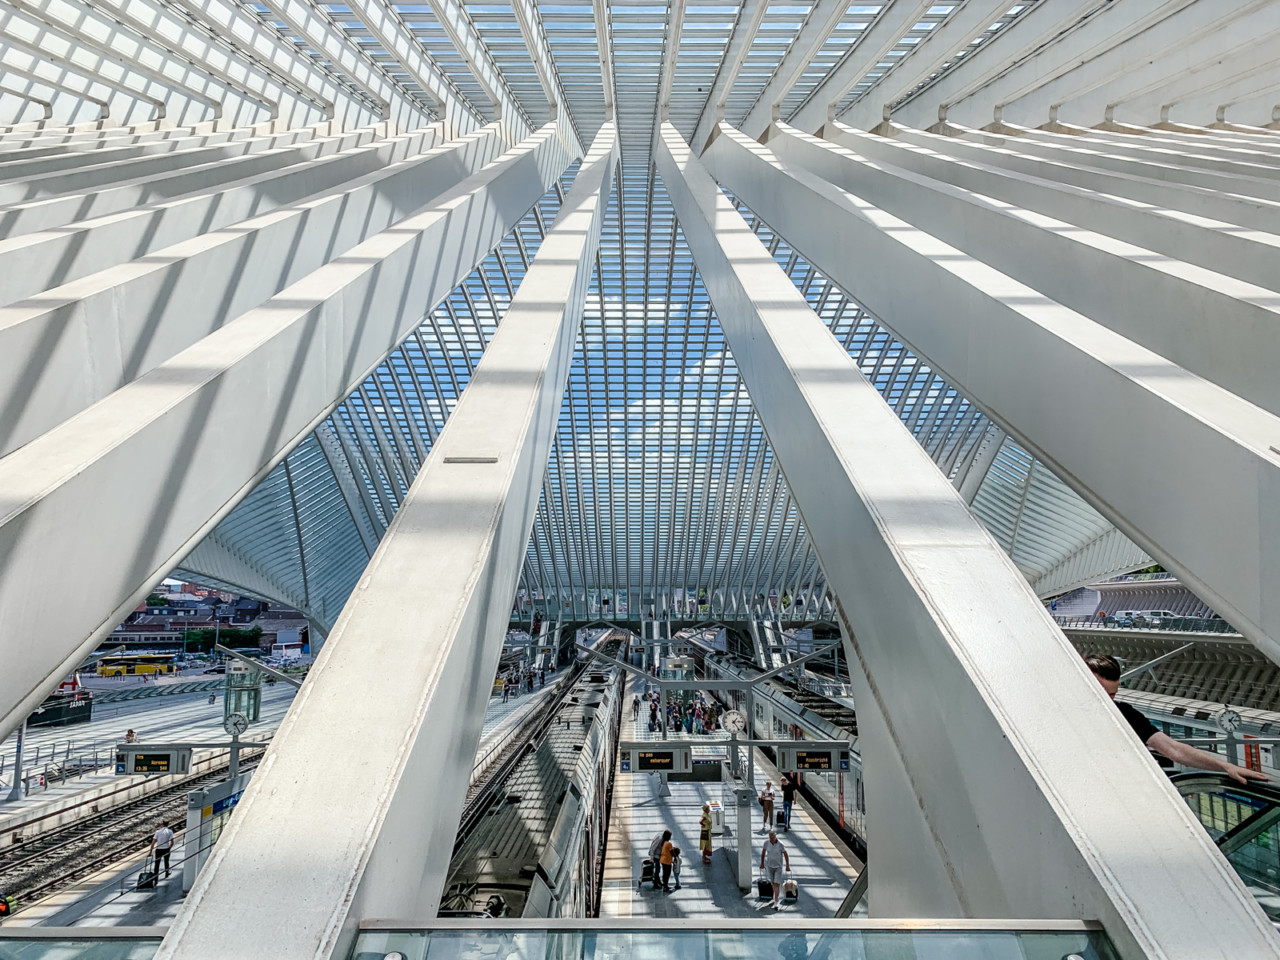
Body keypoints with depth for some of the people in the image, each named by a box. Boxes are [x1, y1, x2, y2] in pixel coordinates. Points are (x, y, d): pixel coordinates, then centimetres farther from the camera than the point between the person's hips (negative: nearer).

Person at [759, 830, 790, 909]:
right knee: (773, 883, 17)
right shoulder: (766, 842, -14)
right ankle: (779, 897, 42)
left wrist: (787, 866, -2)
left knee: (777, 884, -9)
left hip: (778, 866, -3)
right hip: (769, 865, 3)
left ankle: (776, 903, -4)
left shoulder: (780, 844, -22)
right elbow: (763, 852, 2)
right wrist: (762, 863, 10)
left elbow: (786, 854, -8)